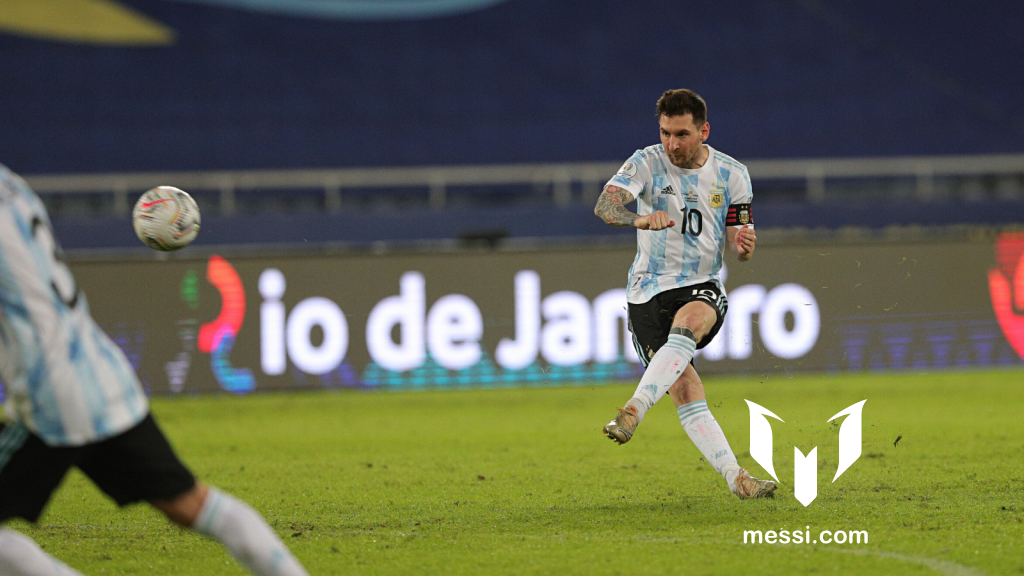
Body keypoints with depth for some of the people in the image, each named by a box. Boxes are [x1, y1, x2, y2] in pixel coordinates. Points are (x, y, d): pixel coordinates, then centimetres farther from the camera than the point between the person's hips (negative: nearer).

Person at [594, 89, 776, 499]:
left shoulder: (732, 174, 2)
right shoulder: (647, 163, -4)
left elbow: (739, 246, 7)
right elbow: (604, 206, -21)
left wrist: (744, 245, -19)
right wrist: (640, 219, -43)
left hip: (703, 288, 1)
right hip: (649, 291, 0)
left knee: (688, 323, -36)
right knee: (686, 393, -14)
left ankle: (634, 411, -45)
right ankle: (736, 479, -12)